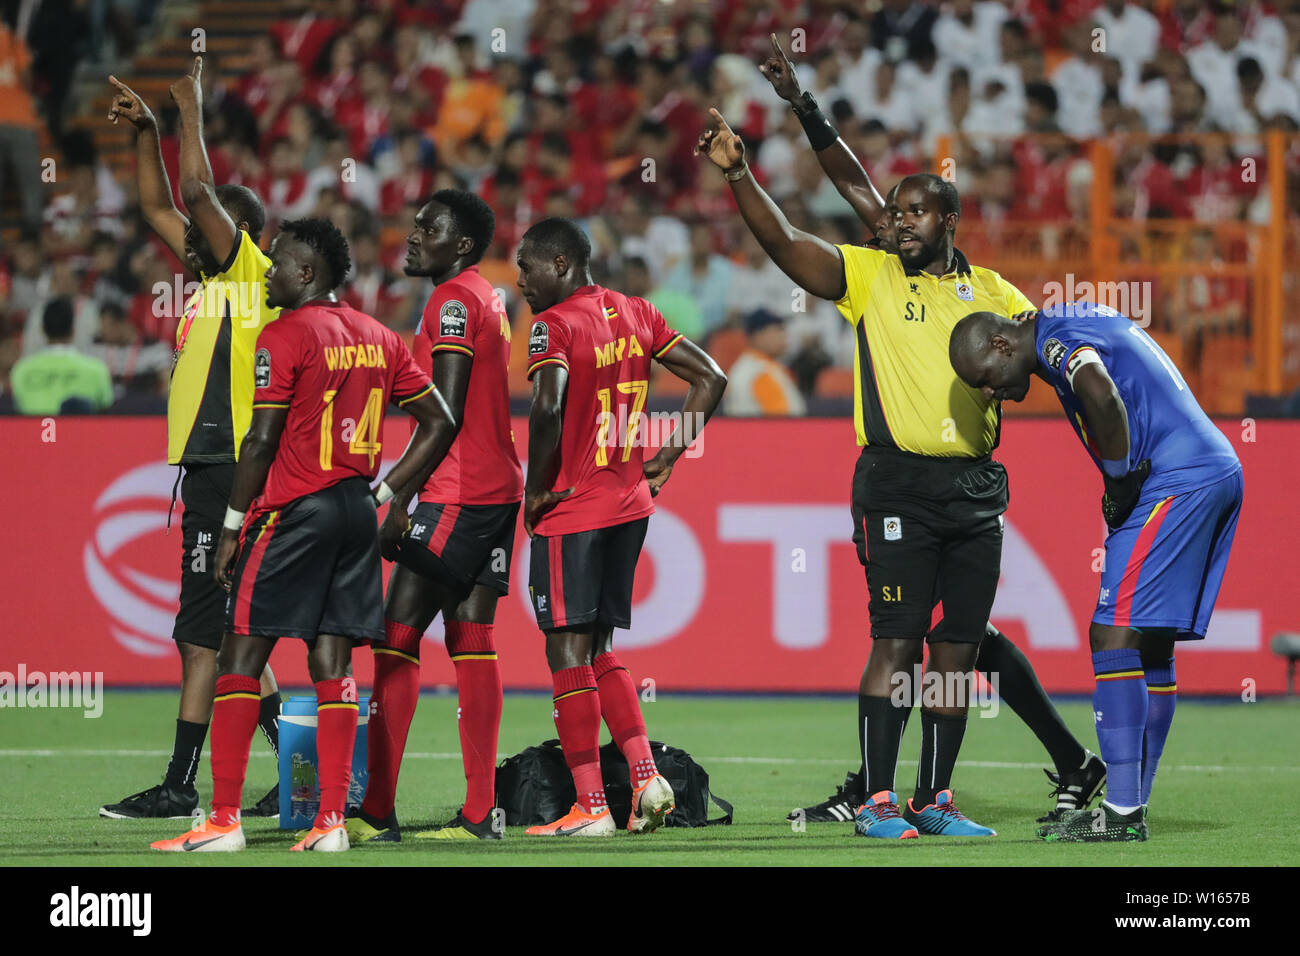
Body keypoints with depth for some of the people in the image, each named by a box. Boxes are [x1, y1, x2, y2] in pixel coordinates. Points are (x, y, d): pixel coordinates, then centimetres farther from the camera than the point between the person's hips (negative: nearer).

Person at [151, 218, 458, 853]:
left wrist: (232, 528, -7)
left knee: (241, 654, -3)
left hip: (295, 510, -7)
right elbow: (439, 424, 15)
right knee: (332, 663, 6)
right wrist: (383, 492, 15)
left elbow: (262, 441, -12)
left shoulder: (284, 336, -8)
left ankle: (224, 820, -7)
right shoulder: (378, 339, 13)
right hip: (356, 512, 7)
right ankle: (331, 820, -1)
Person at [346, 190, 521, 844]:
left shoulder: (453, 300, -11)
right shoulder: (488, 300, 19)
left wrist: (401, 500, -16)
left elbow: (446, 414, -17)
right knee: (471, 644, 8)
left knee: (397, 637, -9)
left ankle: (376, 813, -11)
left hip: (456, 494, -10)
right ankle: (479, 812, 6)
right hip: (497, 490, 10)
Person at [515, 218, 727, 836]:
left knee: (568, 653, -2)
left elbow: (548, 408, -28)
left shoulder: (555, 325, -12)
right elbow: (711, 378, 13)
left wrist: (536, 490, -15)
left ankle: (590, 808, -3)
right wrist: (668, 458, 12)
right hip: (631, 505, 8)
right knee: (599, 648, 17)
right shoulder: (636, 314, 11)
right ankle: (646, 777, 5)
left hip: (571, 510, -8)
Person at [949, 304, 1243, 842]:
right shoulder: (1080, 319, 21)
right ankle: (1131, 806, 14)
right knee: (1152, 647, 12)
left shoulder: (1056, 338, -10)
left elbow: (1102, 395, -30)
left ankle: (1121, 812, -12)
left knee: (1114, 635, -10)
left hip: (1177, 483, -10)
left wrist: (1120, 481, -18)